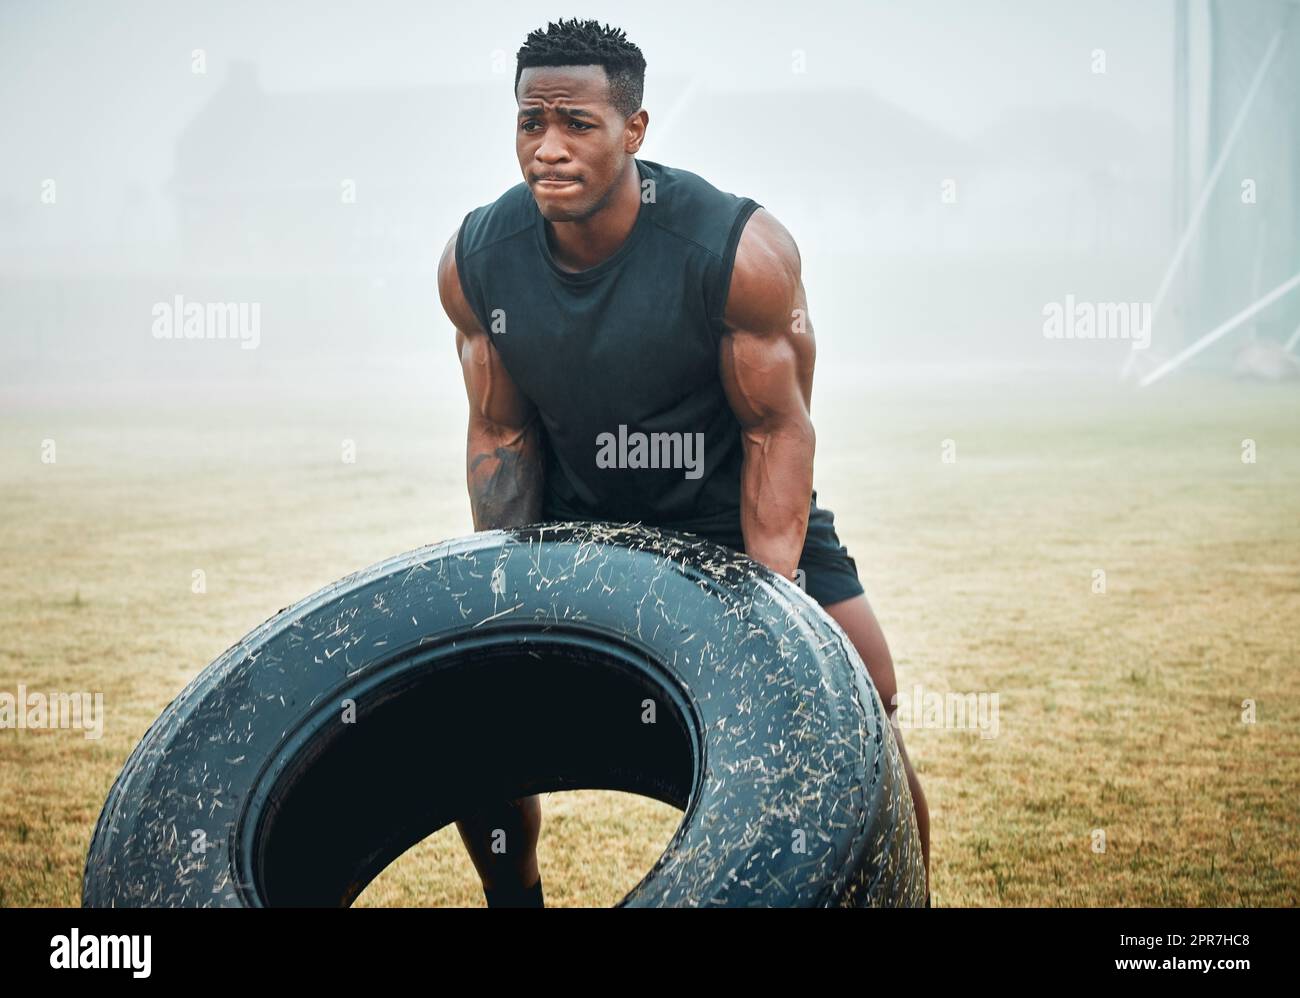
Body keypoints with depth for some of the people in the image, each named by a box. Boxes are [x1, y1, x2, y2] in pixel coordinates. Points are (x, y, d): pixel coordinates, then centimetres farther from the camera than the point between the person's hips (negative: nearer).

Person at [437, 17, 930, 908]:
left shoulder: (742, 253, -27)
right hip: (579, 517, 3)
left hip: (740, 511, -3)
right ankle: (513, 901, 24)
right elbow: (501, 433, -3)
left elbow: (777, 428, -19)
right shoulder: (475, 262, -16)